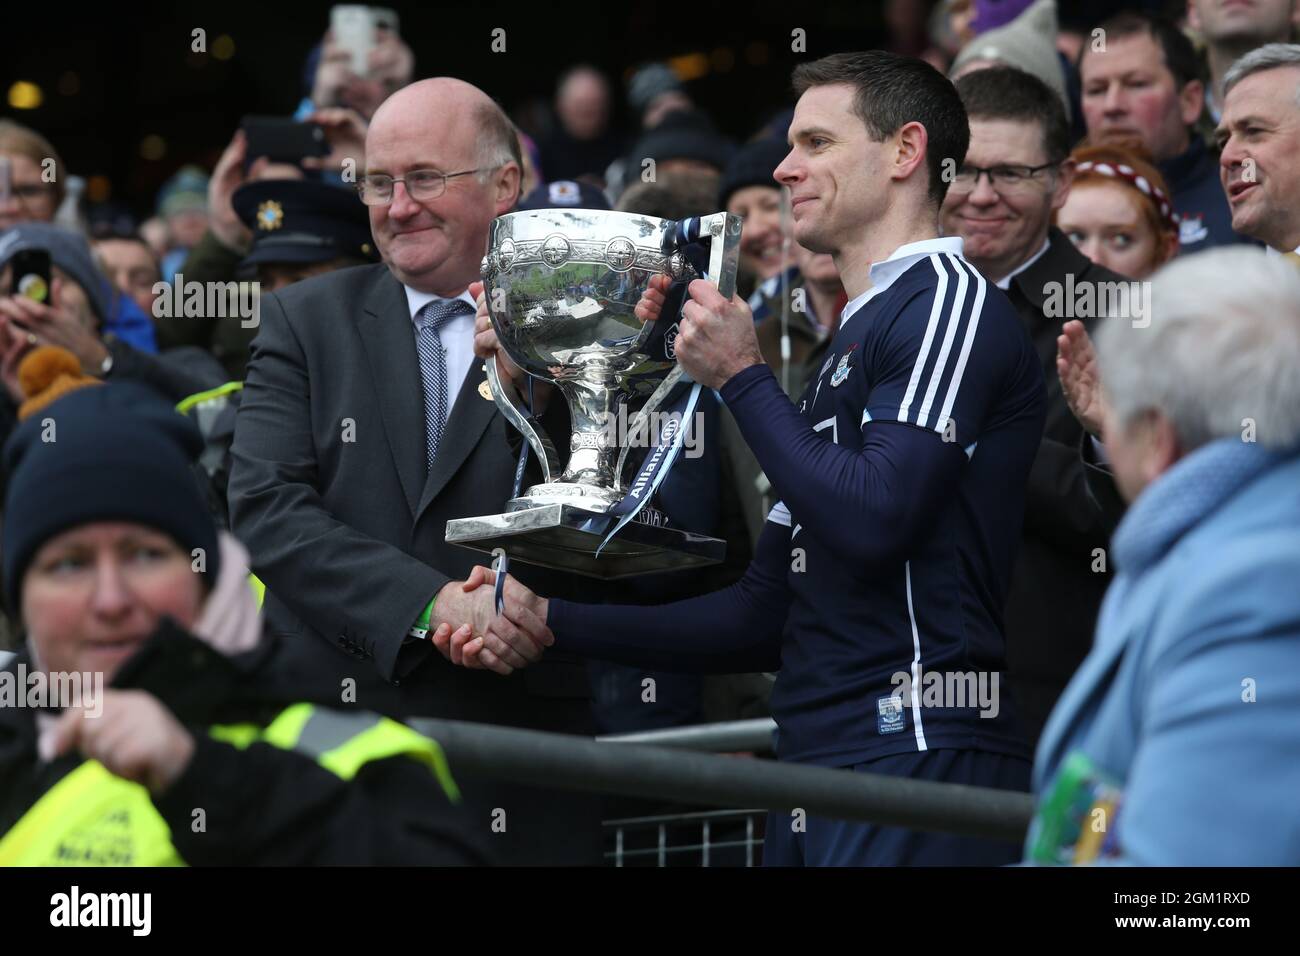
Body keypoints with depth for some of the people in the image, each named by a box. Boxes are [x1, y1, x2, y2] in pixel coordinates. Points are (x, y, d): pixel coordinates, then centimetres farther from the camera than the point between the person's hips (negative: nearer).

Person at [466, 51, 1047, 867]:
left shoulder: (946, 300, -4)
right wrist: (551, 619, 14)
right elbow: (765, 619, 20)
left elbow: (873, 521, -18)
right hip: (820, 762, 9)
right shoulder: (848, 347, 24)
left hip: (914, 756, -9)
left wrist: (743, 378, -6)